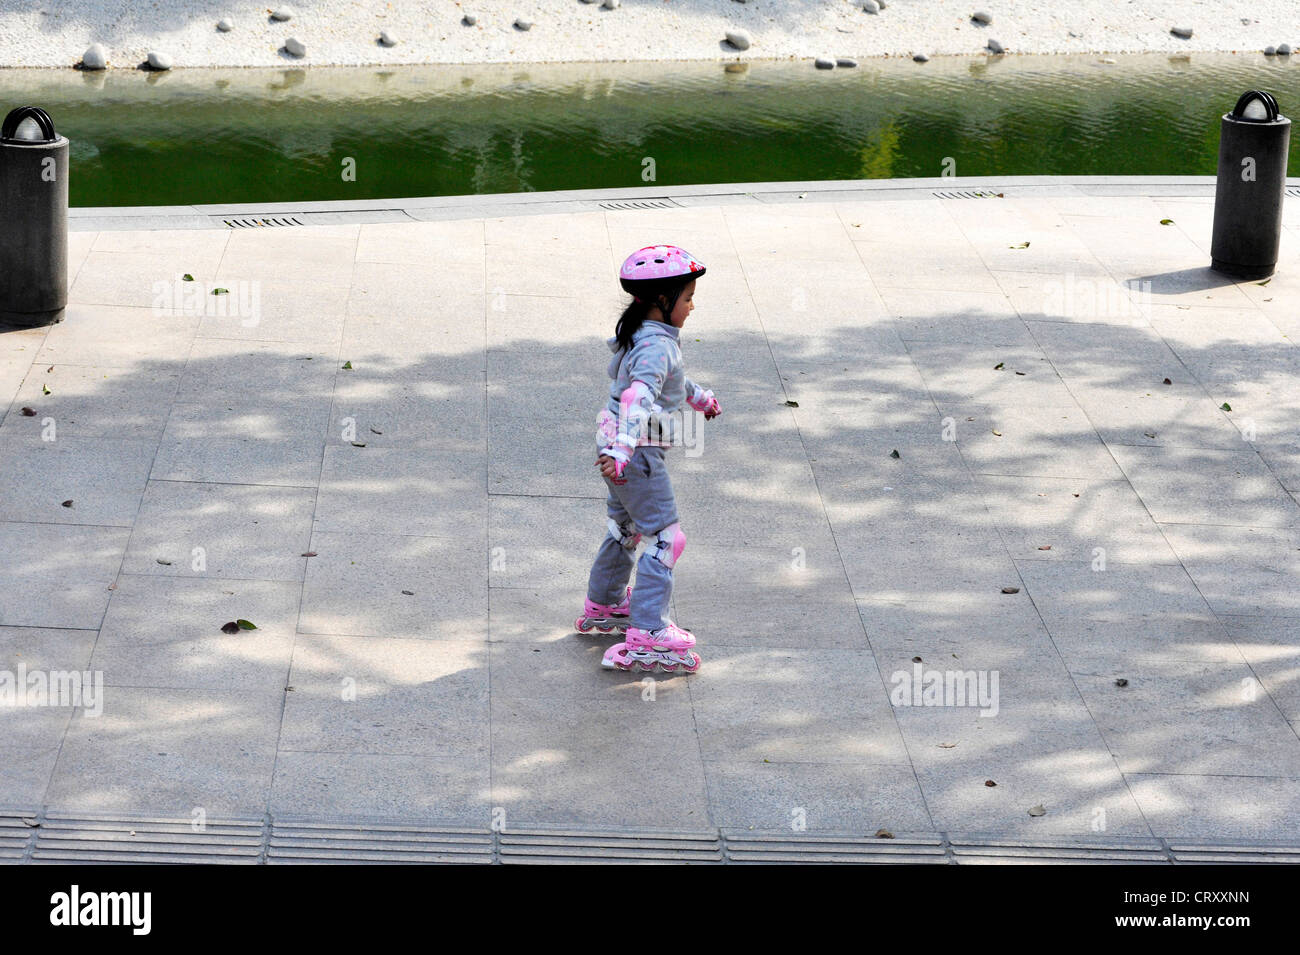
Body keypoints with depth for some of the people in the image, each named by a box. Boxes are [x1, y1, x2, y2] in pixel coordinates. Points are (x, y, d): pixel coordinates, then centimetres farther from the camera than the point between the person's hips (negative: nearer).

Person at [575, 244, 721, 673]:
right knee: (665, 537, -8)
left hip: (619, 444, 10)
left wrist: (698, 396, 49)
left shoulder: (640, 334, 10)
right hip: (637, 451, -10)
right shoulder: (656, 346, -22)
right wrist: (623, 450, -51)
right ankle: (647, 636, -12)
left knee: (626, 526, 26)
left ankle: (603, 604, 43)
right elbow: (639, 395, -38)